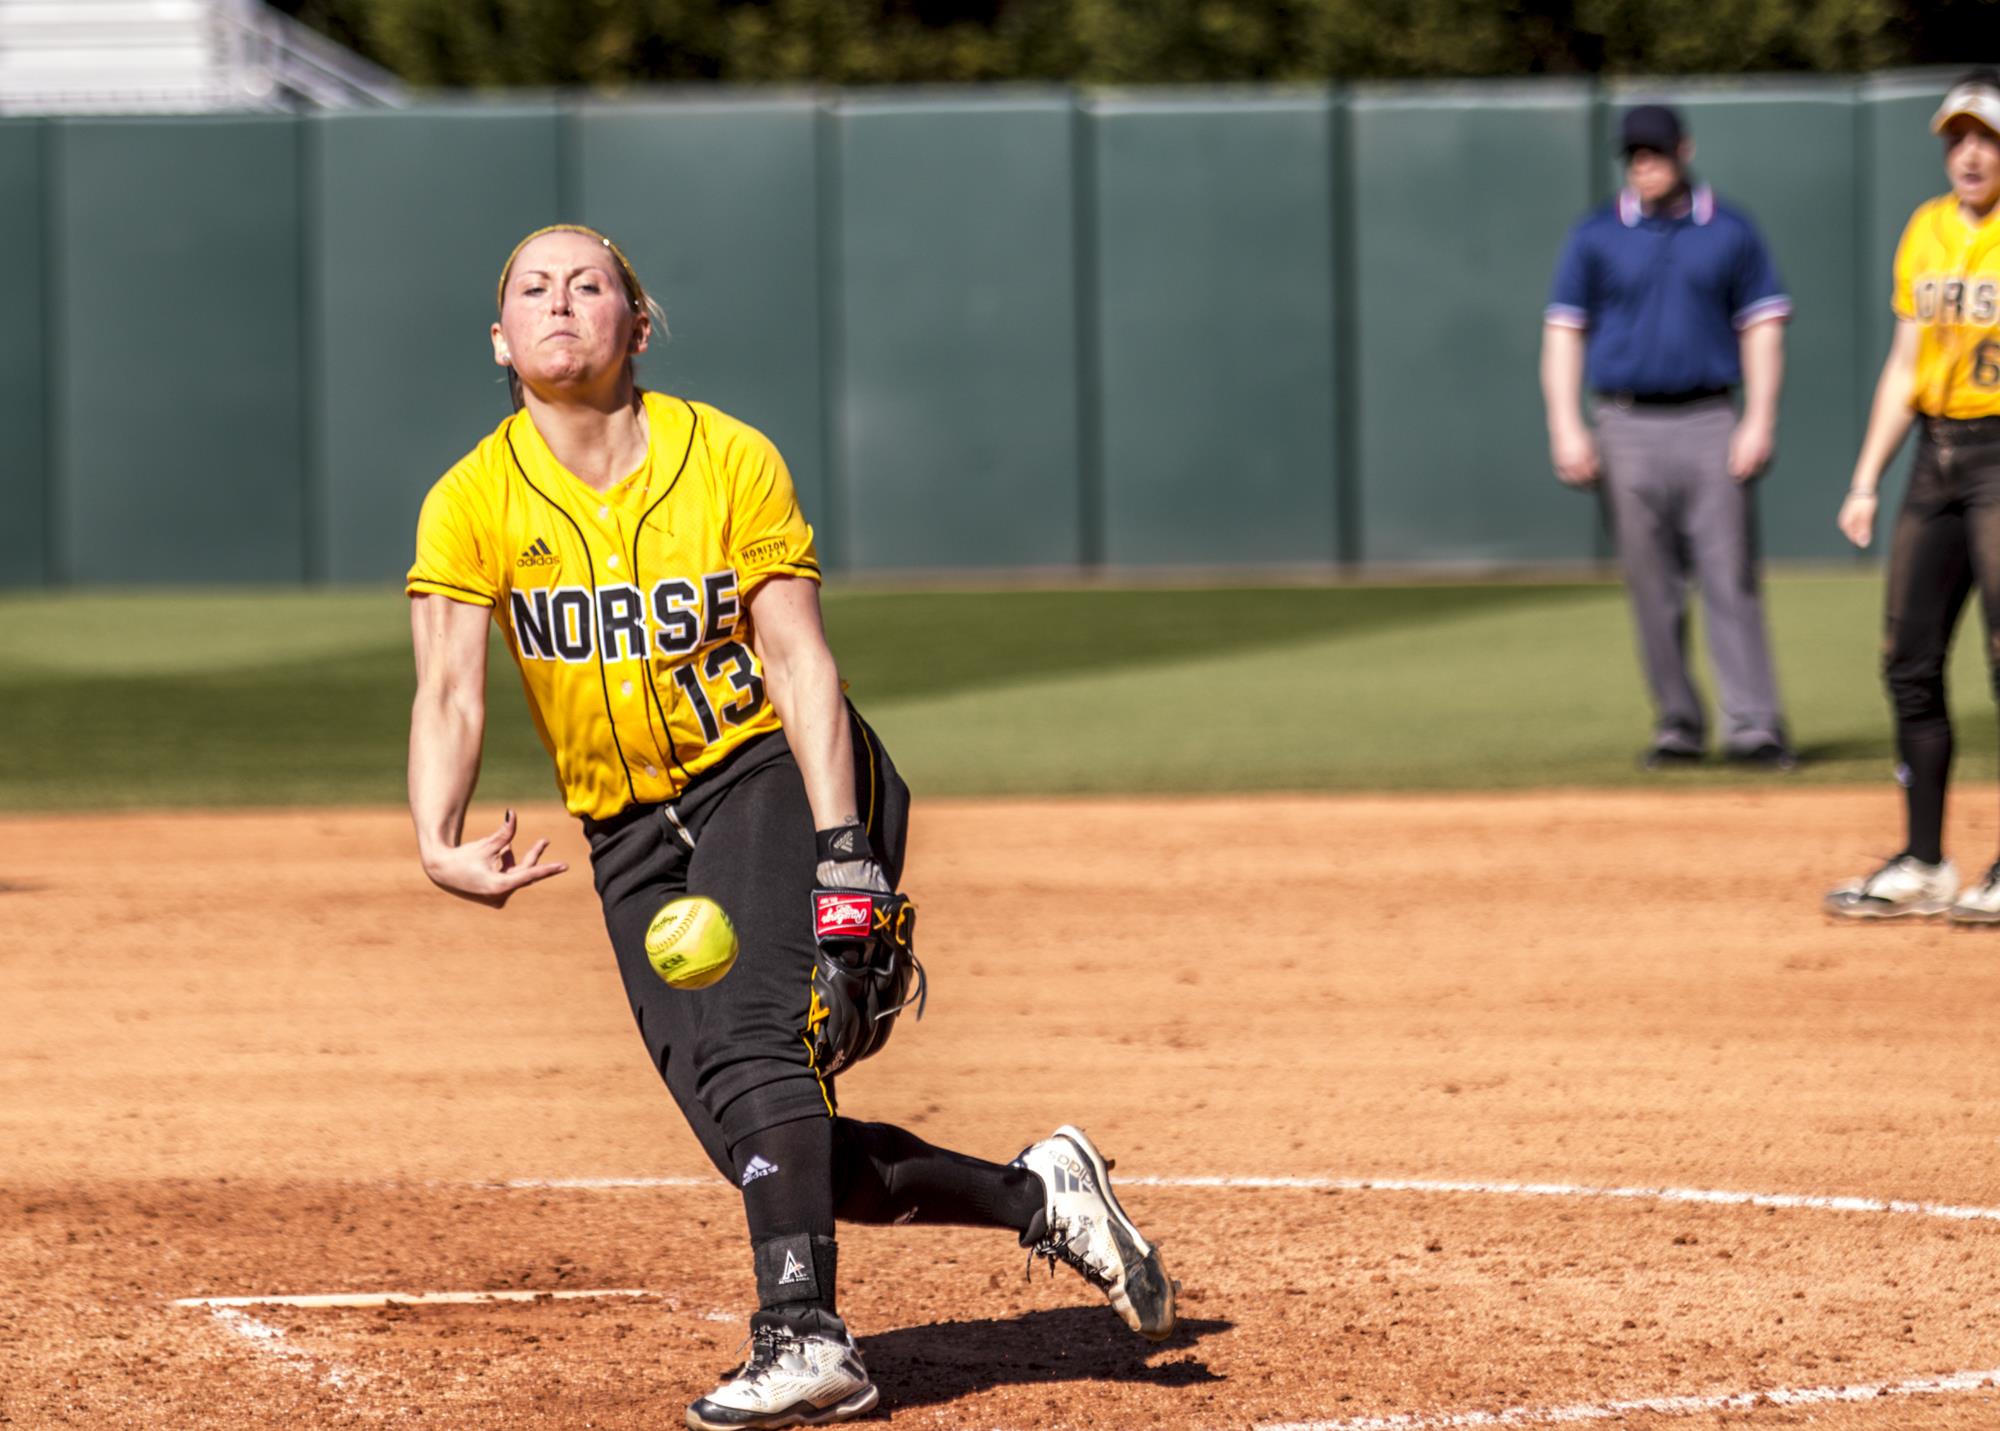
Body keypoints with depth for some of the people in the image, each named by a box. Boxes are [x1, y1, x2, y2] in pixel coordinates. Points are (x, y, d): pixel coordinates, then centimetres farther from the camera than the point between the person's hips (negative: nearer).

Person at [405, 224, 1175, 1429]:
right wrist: (438, 843, -32)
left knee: (747, 1038, -29)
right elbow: (452, 691, -13)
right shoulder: (473, 503, -2)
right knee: (762, 1146, -3)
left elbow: (800, 661, -10)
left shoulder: (732, 461, -5)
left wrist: (843, 854, -22)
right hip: (633, 834, 3)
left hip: (772, 776, -3)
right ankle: (1036, 1199, 13)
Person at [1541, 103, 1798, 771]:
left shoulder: (1730, 233, 7)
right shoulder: (1596, 237, 7)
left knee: (1731, 578, -7)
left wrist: (1759, 421, -5)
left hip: (1710, 425, -1)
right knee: (1653, 589, 2)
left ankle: (1753, 726, -11)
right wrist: (1566, 428, -5)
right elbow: (1564, 331, 6)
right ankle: (1678, 725, 8)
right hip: (1628, 428, 1)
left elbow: (1762, 326, 7)